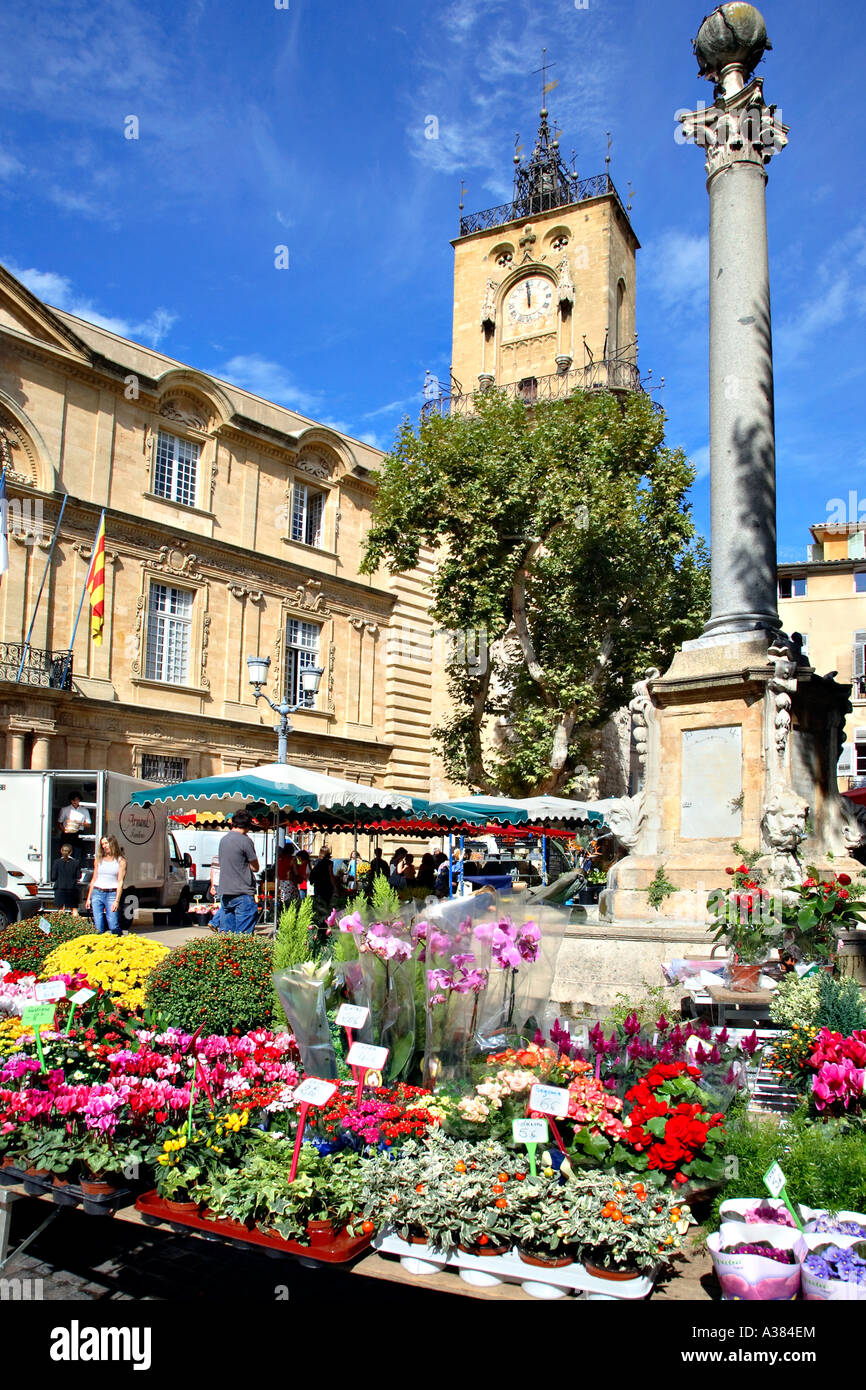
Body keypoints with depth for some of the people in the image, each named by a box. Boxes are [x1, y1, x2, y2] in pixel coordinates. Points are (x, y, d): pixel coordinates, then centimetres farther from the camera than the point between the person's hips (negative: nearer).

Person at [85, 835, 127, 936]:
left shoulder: (120, 861, 3)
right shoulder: (98, 860, 13)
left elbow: (120, 882, -2)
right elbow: (94, 879, 16)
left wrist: (117, 900, -10)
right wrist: (89, 898, 12)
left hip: (112, 894, -3)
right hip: (97, 893, 3)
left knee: (113, 926, -11)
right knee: (98, 926, -2)